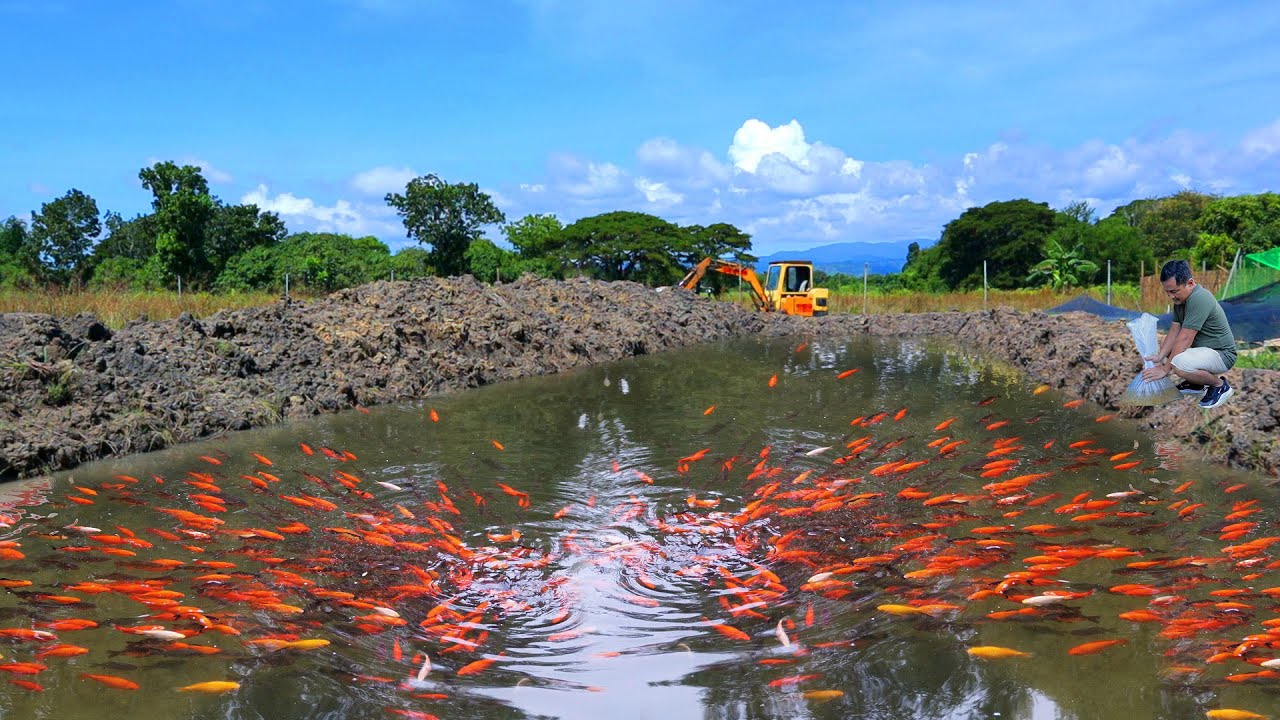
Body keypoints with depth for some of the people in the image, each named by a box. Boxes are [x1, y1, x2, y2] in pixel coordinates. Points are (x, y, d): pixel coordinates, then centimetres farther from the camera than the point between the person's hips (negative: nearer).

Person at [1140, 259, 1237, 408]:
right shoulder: (1180, 298, 3)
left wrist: (1165, 369, -25)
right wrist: (1160, 356, -15)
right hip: (1200, 349, 10)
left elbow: (1184, 340, -28)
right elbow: (1174, 331, 0)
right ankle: (1195, 384, 17)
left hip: (1221, 353, -10)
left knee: (1179, 363, -35)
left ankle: (1220, 385, -9)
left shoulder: (1199, 299, -27)